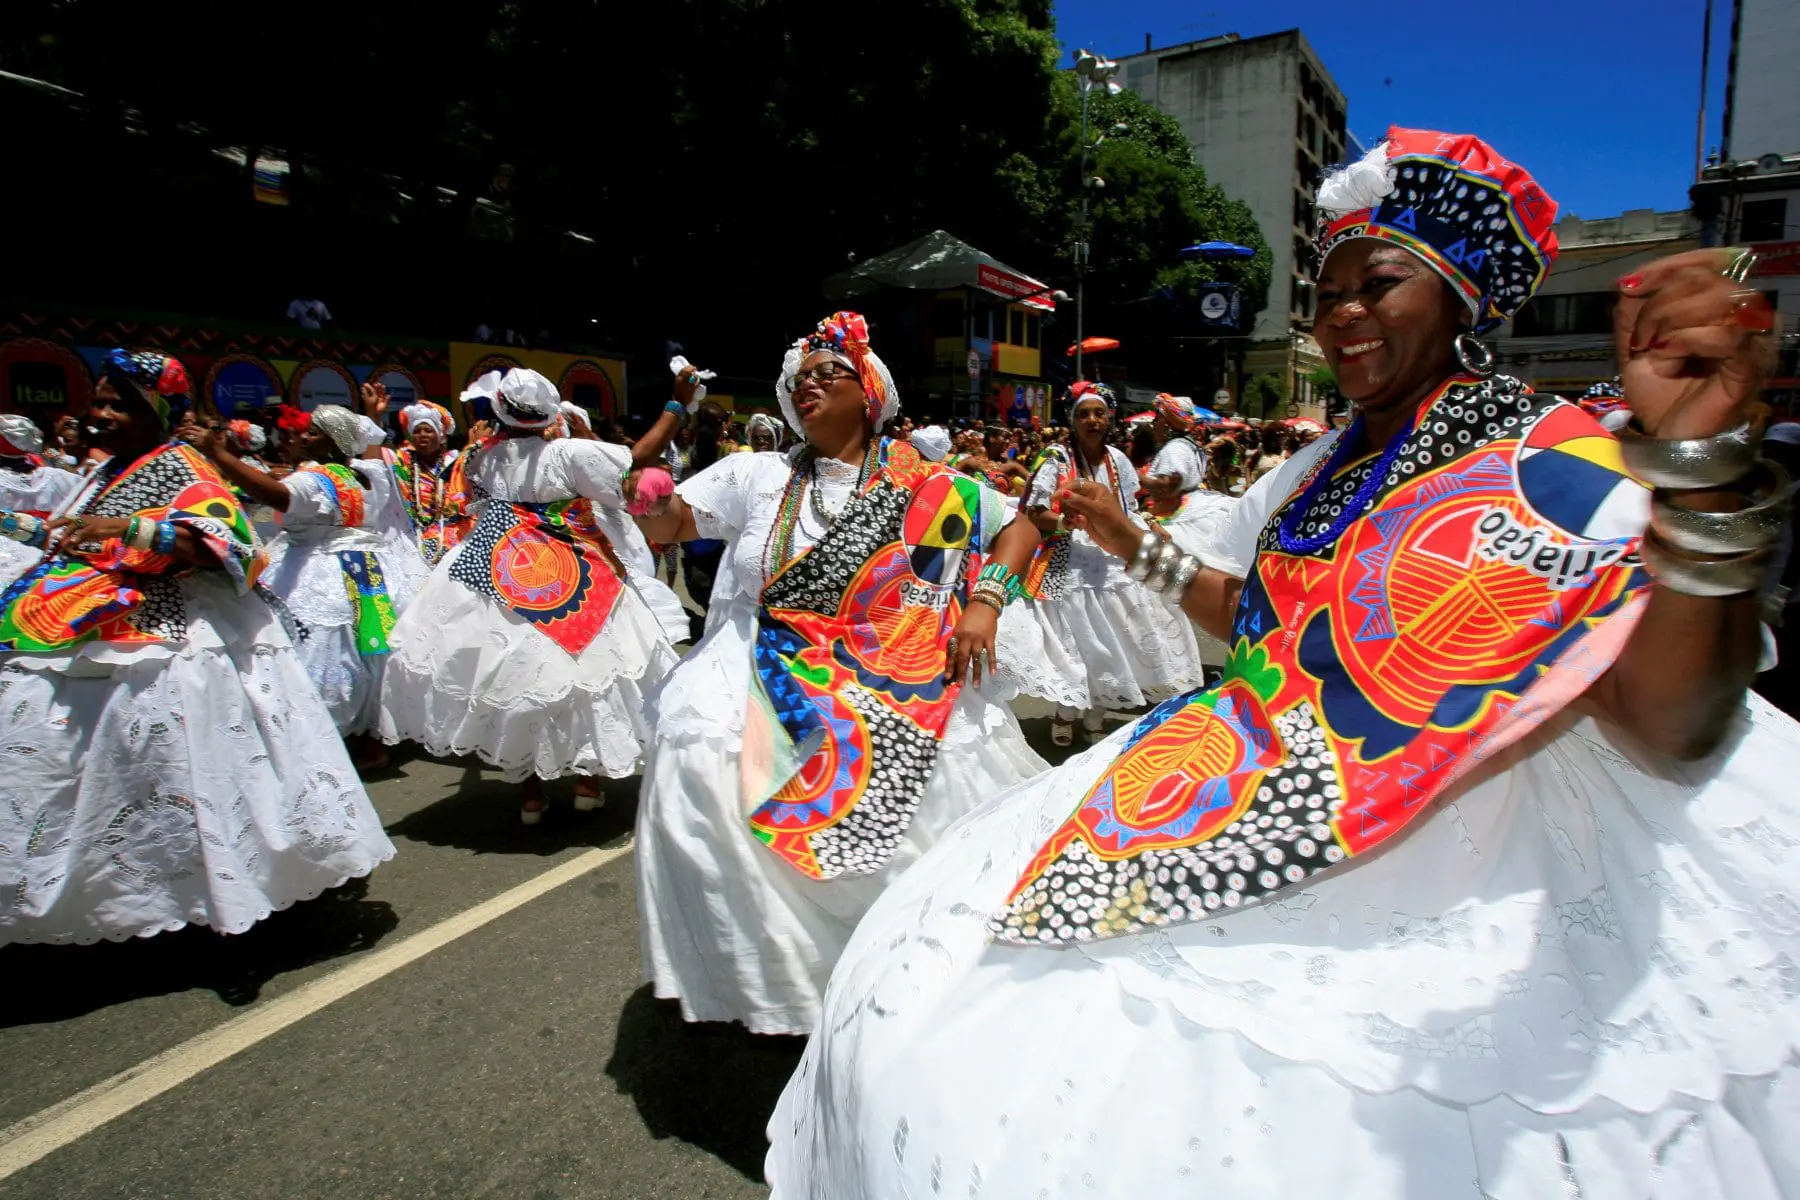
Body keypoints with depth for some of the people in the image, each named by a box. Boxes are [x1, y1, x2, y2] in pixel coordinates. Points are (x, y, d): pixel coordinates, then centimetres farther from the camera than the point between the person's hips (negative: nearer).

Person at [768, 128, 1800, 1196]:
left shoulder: (1567, 466, -10)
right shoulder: (1317, 473, 12)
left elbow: (1673, 731, -22)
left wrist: (1697, 463, -35)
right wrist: (1129, 541, 20)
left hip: (1445, 857, -6)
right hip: (1243, 802, 7)